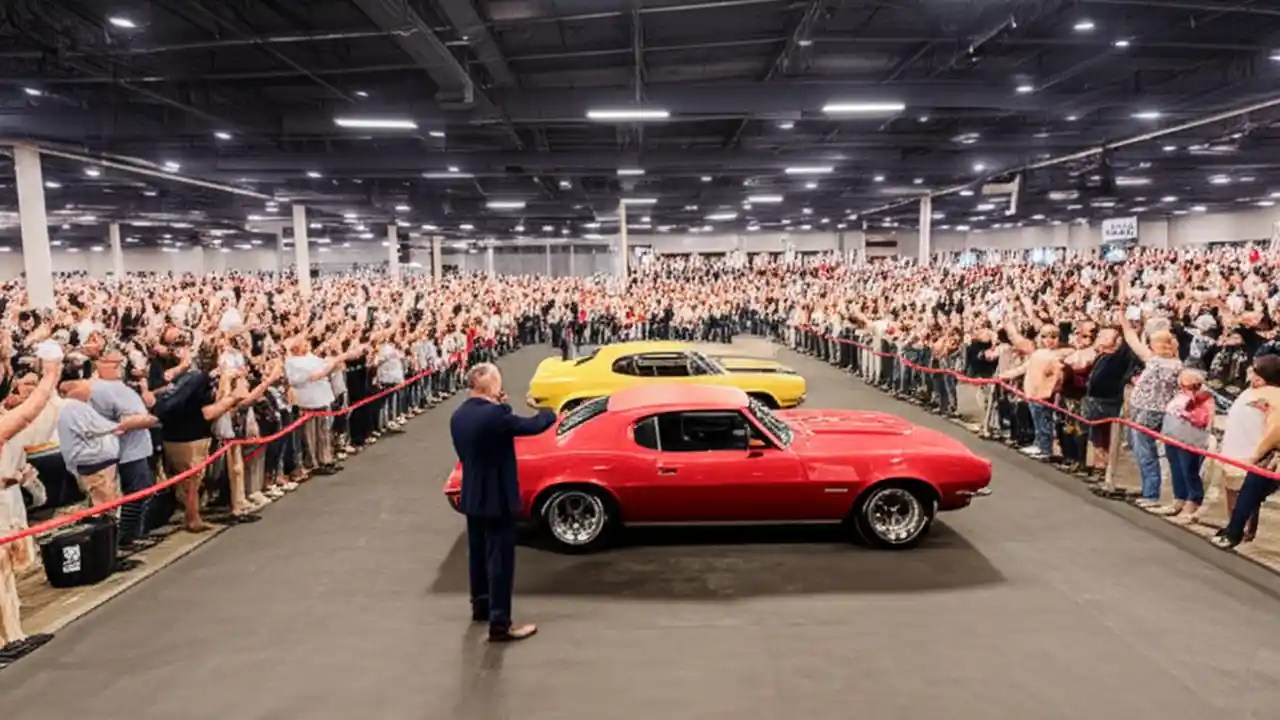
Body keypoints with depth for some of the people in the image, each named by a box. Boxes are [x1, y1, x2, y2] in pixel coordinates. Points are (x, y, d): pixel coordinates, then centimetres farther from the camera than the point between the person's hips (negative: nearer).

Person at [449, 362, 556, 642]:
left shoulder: (458, 416, 2)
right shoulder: (494, 414, -24)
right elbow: (534, 426, -17)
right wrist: (548, 411, 3)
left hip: (472, 497, 9)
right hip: (497, 498, -9)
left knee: (478, 553, 22)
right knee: (500, 560, -1)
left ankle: (480, 605, 40)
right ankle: (500, 624, 5)